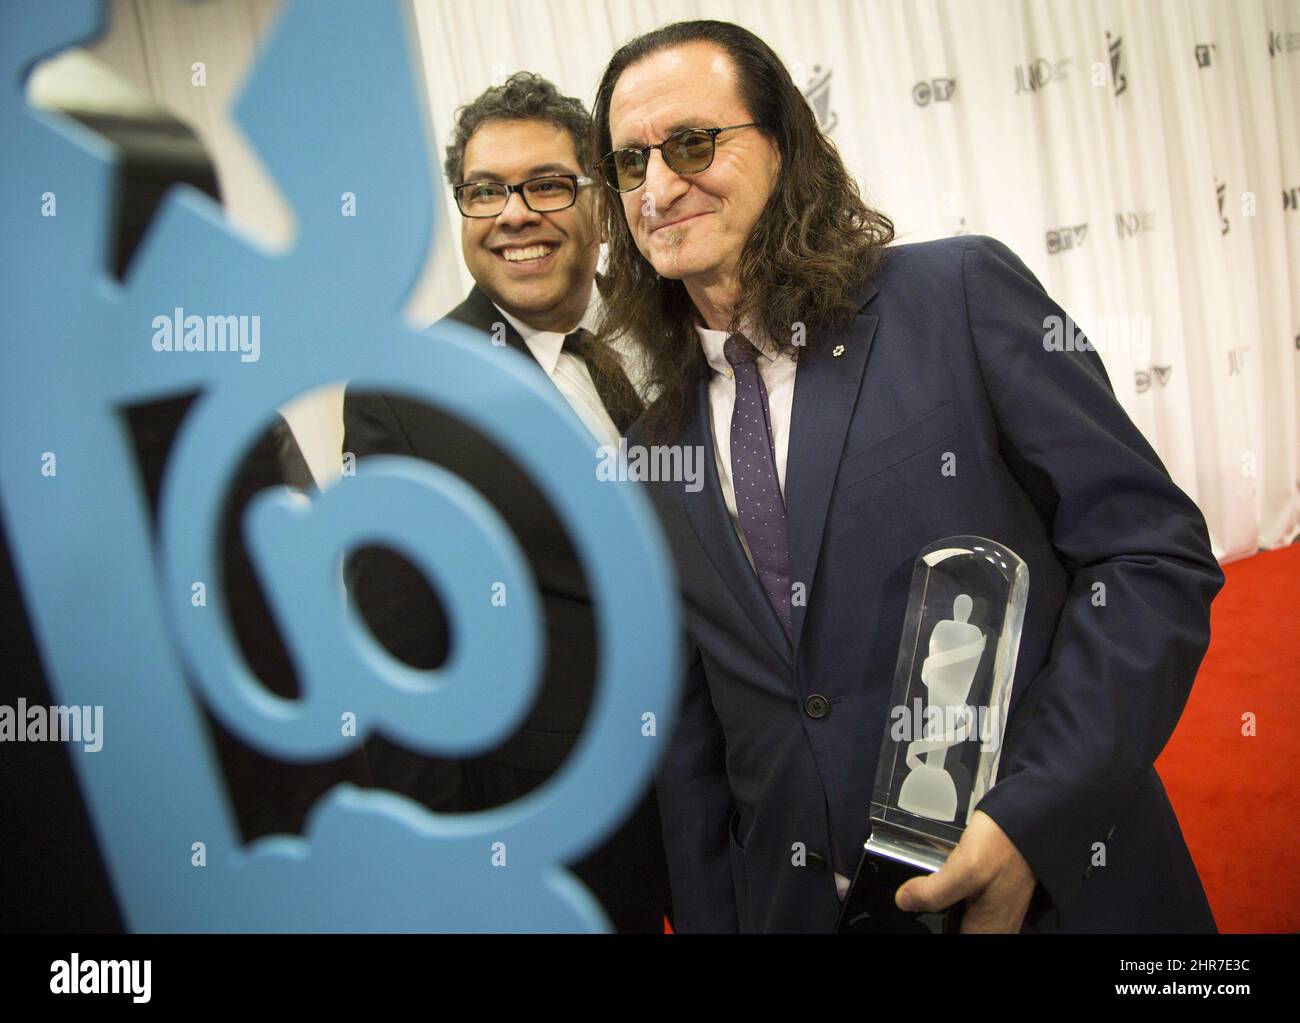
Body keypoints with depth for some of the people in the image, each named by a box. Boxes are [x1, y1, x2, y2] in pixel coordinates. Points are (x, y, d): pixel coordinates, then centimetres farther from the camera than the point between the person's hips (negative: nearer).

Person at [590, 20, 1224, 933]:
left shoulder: (963, 293, -9)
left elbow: (1157, 556, -12)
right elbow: (692, 740, 9)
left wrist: (1028, 818, -19)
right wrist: (706, 918, 4)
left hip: (1053, 884, -3)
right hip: (798, 901, 4)